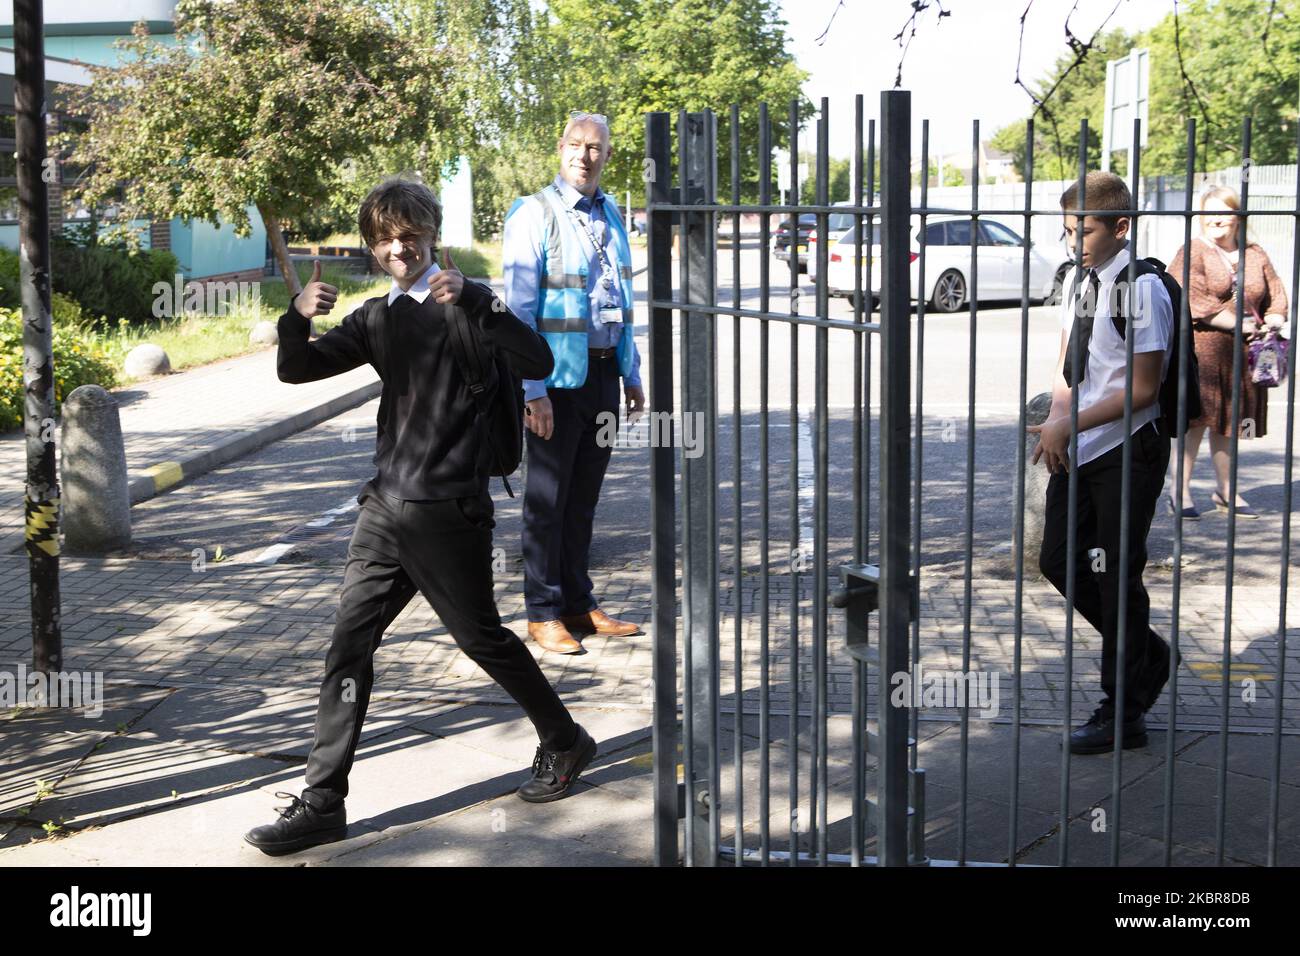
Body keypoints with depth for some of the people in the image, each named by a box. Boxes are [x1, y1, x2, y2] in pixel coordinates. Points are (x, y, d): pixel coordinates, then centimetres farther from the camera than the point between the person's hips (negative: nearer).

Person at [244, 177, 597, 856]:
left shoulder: (465, 301, -3)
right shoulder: (376, 319, 14)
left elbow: (537, 361, -17)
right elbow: (296, 370, 9)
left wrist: (470, 302, -26)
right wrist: (298, 317, -11)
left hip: (449, 510, -6)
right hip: (386, 505, 6)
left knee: (482, 637, 5)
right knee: (349, 643, 0)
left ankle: (564, 743, 28)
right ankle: (322, 801, 3)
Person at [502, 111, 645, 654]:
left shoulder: (610, 215, 14)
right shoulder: (535, 215, -8)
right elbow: (519, 308, -13)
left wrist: (632, 374, 17)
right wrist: (533, 389, -19)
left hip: (603, 372, 7)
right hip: (558, 378, -6)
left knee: (584, 495, 13)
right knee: (548, 497, 1)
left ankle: (577, 603, 23)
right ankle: (543, 613, 10)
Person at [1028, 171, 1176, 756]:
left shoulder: (1142, 288, -16)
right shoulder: (1078, 278, 7)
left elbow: (1143, 387, -17)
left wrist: (1071, 424, -18)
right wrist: (1058, 416, -3)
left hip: (1126, 452, -8)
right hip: (1078, 449, 8)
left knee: (1116, 576, 0)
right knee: (1058, 560, 12)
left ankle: (1123, 714, 14)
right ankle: (1146, 657, 33)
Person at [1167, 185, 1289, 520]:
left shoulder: (1255, 255, 14)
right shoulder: (1192, 252, -2)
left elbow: (1277, 299, 16)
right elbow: (1196, 302, -13)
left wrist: (1271, 323, -6)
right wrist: (1240, 324, -15)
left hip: (1243, 355, 5)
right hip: (1201, 350, -5)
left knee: (1227, 423, 12)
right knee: (1195, 420, -5)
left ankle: (1225, 490, 23)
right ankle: (1181, 493, 2)